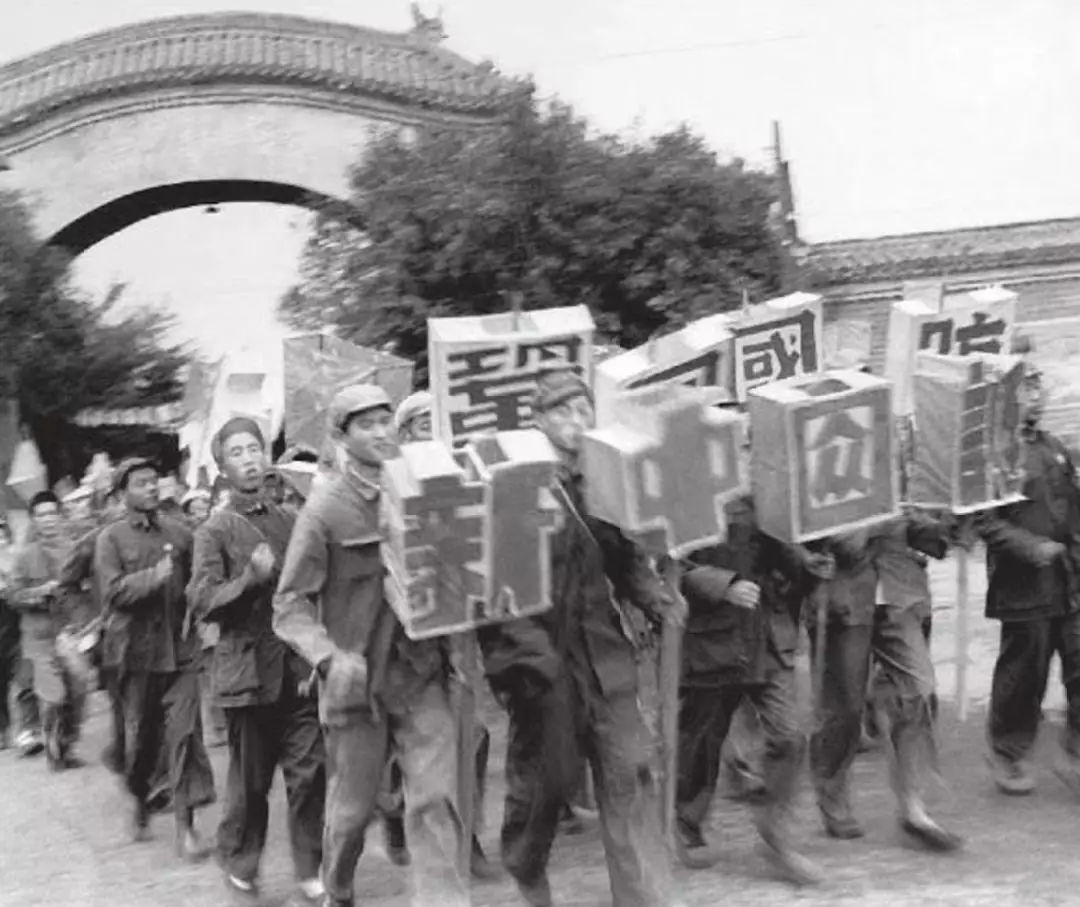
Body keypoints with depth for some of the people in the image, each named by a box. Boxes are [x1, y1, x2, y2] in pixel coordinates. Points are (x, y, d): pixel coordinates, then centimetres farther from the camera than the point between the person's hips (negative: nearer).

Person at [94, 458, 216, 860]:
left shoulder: (179, 533, 5)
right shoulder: (111, 539, -2)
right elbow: (113, 591, -13)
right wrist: (155, 576, -23)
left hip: (181, 648, 1)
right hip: (138, 651, -1)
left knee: (185, 733, -6)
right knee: (141, 735, 11)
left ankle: (185, 826, -4)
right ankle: (140, 801, 37)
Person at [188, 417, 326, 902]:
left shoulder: (291, 521, 11)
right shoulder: (215, 531, -1)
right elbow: (202, 603, -9)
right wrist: (251, 577, -24)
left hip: (299, 666, 3)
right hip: (249, 667, -3)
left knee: (309, 770, -2)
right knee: (251, 776, 4)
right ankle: (240, 862, 24)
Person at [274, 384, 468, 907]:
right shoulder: (325, 507, -8)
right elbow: (290, 604, -10)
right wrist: (329, 658, -26)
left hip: (422, 673, 2)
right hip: (359, 681, -2)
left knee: (436, 798, -8)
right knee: (353, 806, 11)